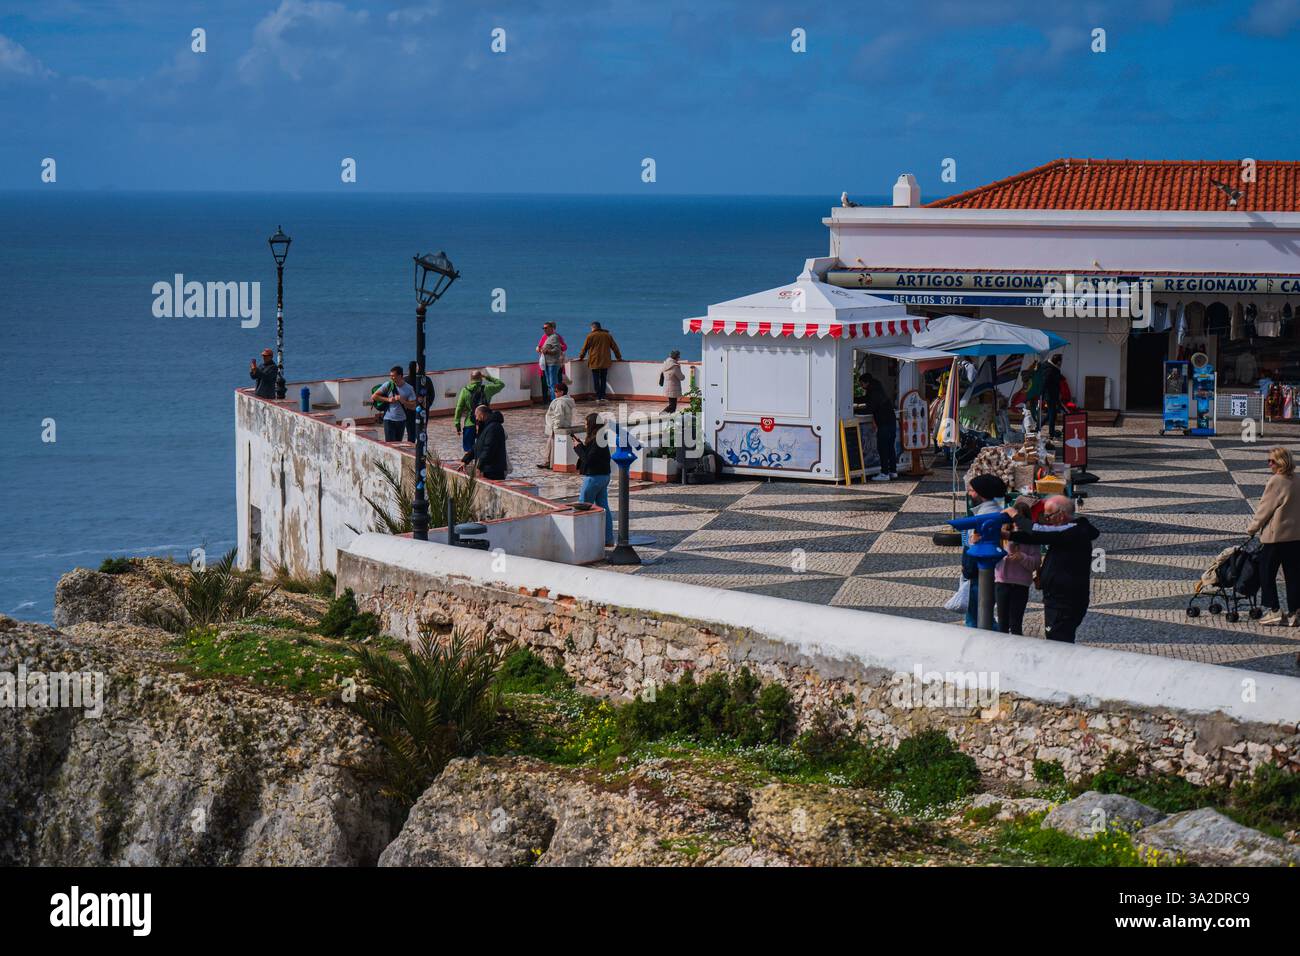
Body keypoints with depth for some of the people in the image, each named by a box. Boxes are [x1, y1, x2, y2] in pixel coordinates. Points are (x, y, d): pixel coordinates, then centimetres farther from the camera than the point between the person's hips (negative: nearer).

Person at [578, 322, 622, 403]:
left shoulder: (590, 336, -3)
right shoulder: (607, 336, 8)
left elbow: (584, 348, 2)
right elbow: (614, 347, 14)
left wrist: (581, 357, 15)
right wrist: (618, 357, 23)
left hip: (594, 362, -3)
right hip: (605, 362, 3)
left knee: (596, 380, 0)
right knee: (603, 380, 10)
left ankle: (598, 397, -4)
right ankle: (603, 396, 5)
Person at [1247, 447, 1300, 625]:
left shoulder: (1276, 481, -14)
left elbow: (1265, 509, -10)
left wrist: (1252, 529, 2)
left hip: (1275, 536, -7)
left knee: (1267, 573, 3)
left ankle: (1275, 611, 1)